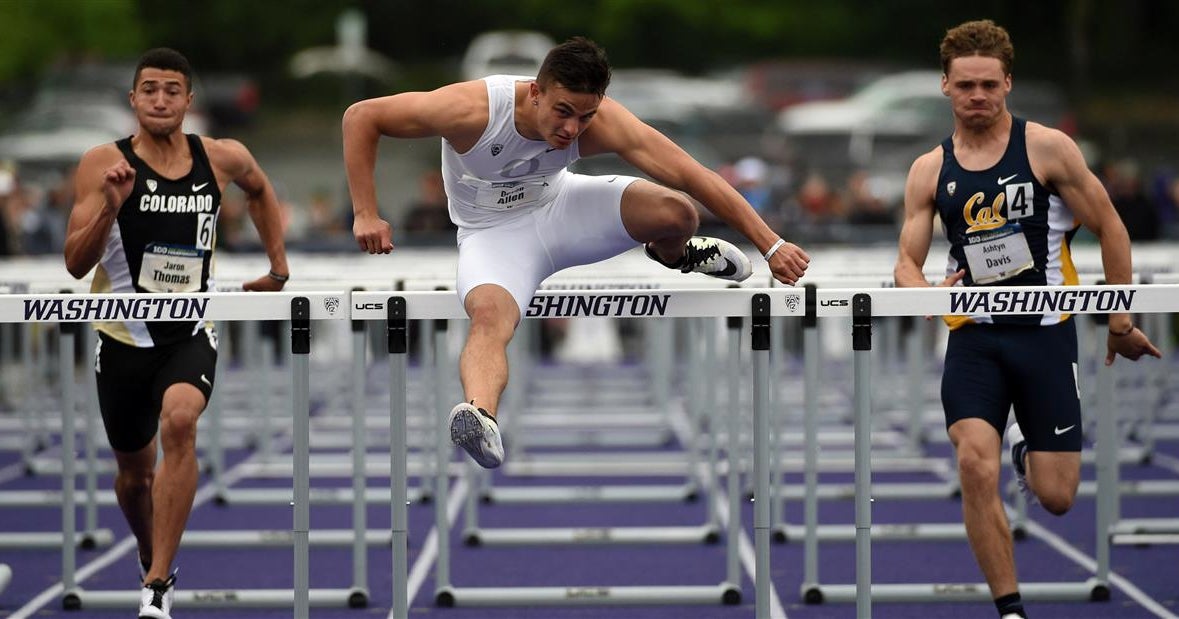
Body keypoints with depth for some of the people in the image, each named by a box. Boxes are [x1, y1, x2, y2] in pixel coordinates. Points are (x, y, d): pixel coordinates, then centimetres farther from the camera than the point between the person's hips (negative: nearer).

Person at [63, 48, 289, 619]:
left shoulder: (222, 159, -2)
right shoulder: (104, 163, -10)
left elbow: (259, 188, 23)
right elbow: (75, 264, -13)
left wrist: (278, 264, 19)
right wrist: (110, 205, -28)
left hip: (191, 333, 0)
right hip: (125, 335, 0)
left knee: (179, 422, -29)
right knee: (134, 468, 14)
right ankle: (153, 561, 46)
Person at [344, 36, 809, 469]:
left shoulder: (602, 123, -25)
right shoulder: (473, 109, -32)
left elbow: (690, 174, -24)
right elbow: (360, 117, -23)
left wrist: (770, 246, -26)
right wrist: (365, 214, -26)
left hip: (560, 207, 3)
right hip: (494, 233, -3)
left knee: (677, 212, -21)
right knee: (489, 313, -37)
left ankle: (672, 254, 16)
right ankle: (479, 414, -63)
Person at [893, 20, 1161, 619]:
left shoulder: (1046, 147, -6)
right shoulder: (929, 171, 4)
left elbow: (1109, 227, 1)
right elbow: (907, 262, 5)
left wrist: (1120, 320, 4)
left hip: (1044, 331, -1)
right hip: (974, 334, 1)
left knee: (1055, 497, 0)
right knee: (975, 464, -21)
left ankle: (1025, 449, 39)